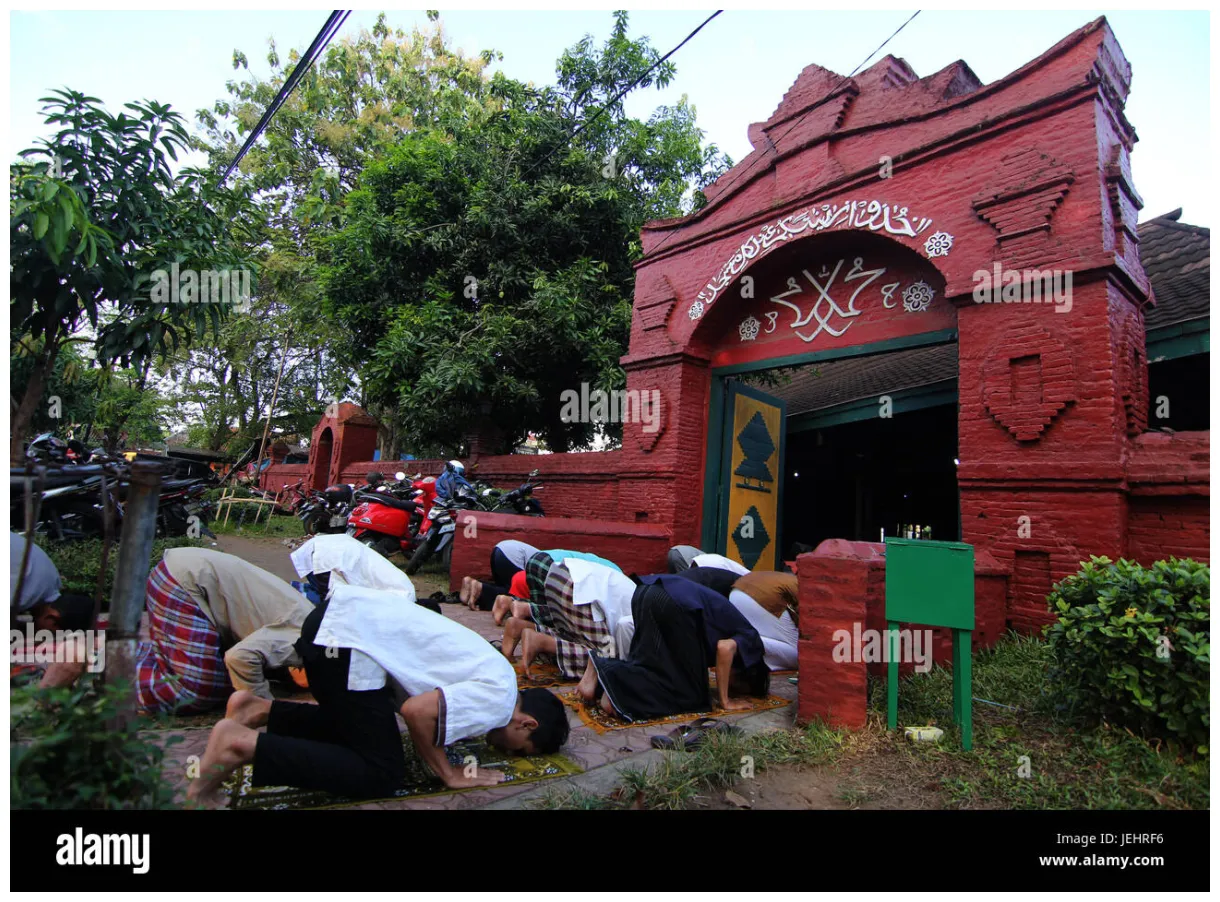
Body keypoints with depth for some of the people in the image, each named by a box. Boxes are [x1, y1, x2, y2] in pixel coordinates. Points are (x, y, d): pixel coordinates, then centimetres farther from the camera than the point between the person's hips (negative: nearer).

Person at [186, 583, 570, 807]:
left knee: (359, 727, 25)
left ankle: (258, 710, 19)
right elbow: (417, 710, -21)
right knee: (380, 775, -5)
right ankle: (244, 743, -7)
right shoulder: (499, 700, -11)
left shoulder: (497, 677, 16)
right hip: (348, 635, -10)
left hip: (345, 610, 10)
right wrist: (449, 774, -7)